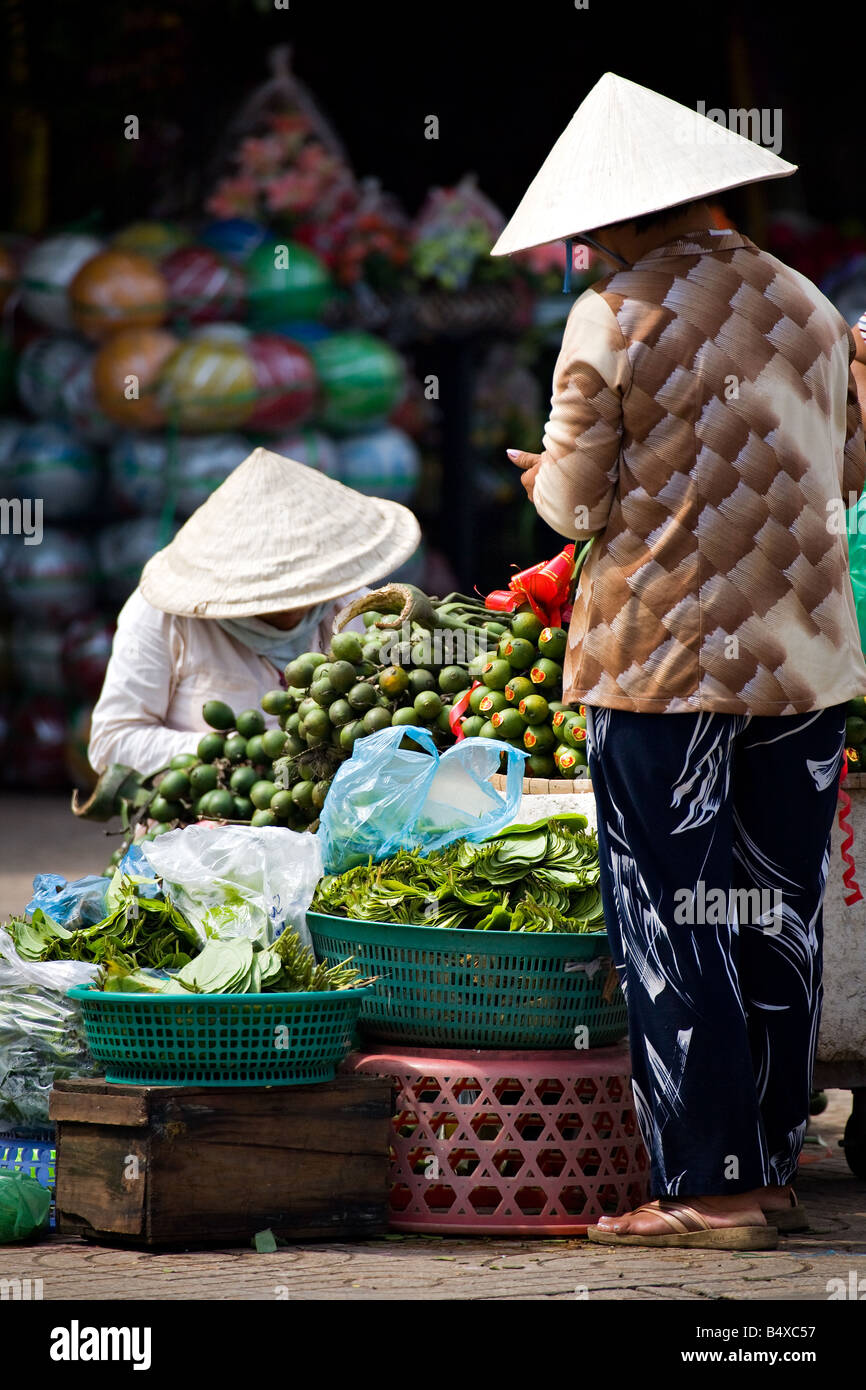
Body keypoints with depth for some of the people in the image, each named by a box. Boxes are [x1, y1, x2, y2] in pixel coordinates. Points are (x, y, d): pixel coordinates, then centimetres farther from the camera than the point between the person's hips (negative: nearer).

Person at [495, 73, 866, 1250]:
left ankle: (707, 1188, -2)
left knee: (673, 923, -1)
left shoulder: (614, 321, -8)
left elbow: (578, 501, -6)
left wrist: (546, 480, 15)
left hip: (665, 656, -5)